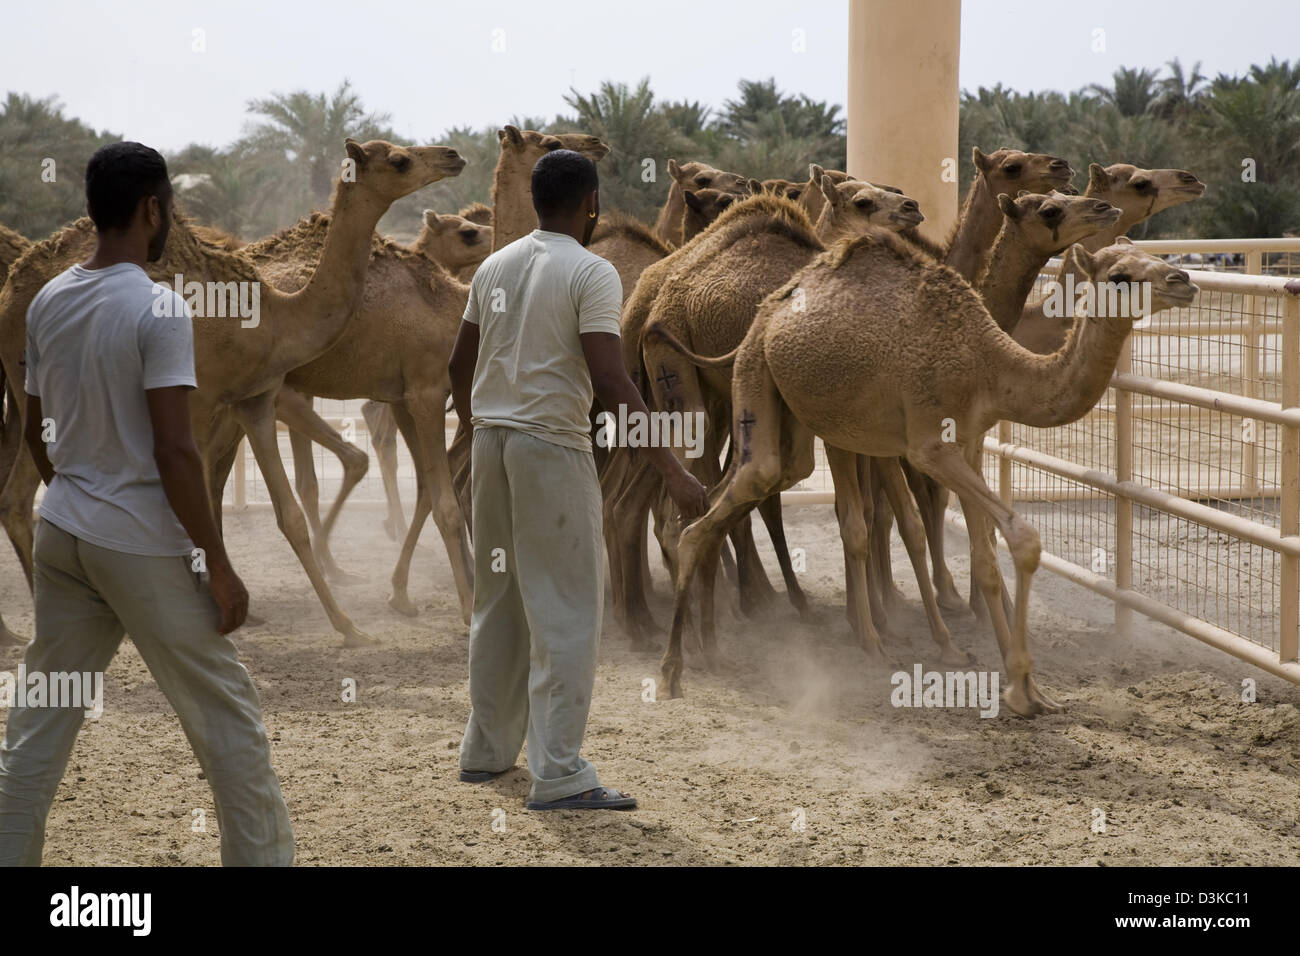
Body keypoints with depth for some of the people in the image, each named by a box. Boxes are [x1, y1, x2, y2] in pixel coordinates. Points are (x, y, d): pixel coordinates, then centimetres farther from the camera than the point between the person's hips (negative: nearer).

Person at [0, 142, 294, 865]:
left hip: (63, 533, 7)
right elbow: (174, 451, -20)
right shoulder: (158, 310, -16)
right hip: (143, 545, -7)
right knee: (230, 718, 5)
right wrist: (219, 567, -14)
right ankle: (263, 859, 10)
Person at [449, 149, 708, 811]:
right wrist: (672, 470, -20)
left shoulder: (495, 267, 10)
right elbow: (609, 380, -20)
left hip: (490, 441, 7)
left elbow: (459, 365, 16)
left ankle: (486, 751, 25)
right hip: (552, 447, -7)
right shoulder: (590, 272, -11)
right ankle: (558, 775, -7)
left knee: (497, 604, 17)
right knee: (567, 613, -4)